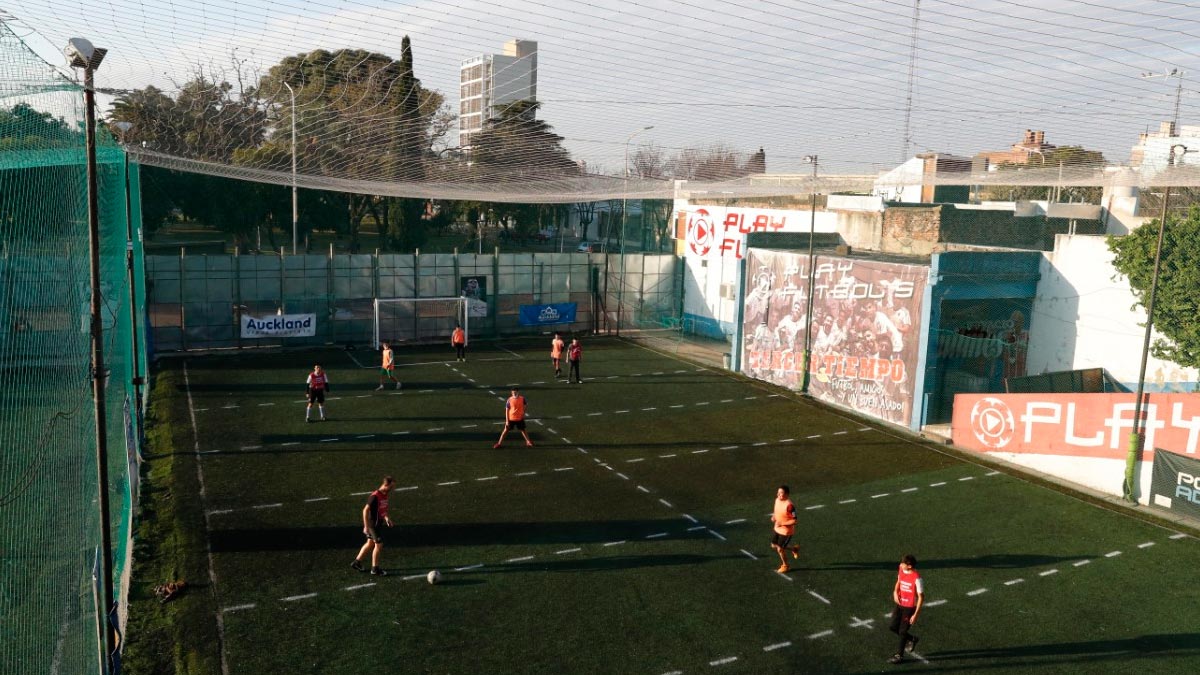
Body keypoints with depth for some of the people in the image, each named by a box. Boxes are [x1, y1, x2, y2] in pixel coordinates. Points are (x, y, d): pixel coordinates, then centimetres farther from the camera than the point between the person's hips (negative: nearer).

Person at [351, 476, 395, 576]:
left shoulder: (385, 495, 3)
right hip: (373, 524, -9)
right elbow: (365, 510, -23)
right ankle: (375, 569, 12)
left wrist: (386, 517, 12)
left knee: (370, 543, 18)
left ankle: (357, 562, 32)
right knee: (379, 545, -1)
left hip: (378, 523, 9)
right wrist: (366, 526, -22)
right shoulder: (375, 496, -25)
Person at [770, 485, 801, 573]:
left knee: (780, 549, 4)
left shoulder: (789, 505, -31)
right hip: (777, 529, 8)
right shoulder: (777, 500, -6)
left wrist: (782, 523, -27)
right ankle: (794, 548, 40)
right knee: (774, 545, 20)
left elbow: (794, 521, -26)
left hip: (786, 531, -8)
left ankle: (785, 566, 33)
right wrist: (774, 516, -5)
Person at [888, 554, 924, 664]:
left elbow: (921, 597, -19)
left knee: (902, 631, 5)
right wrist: (895, 592, -4)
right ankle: (912, 639, 37)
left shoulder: (917, 578, -26)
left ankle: (899, 655, 25)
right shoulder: (901, 570, -5)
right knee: (893, 627, 11)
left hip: (910, 607, -7)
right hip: (900, 604, 7)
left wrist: (915, 614, -18)